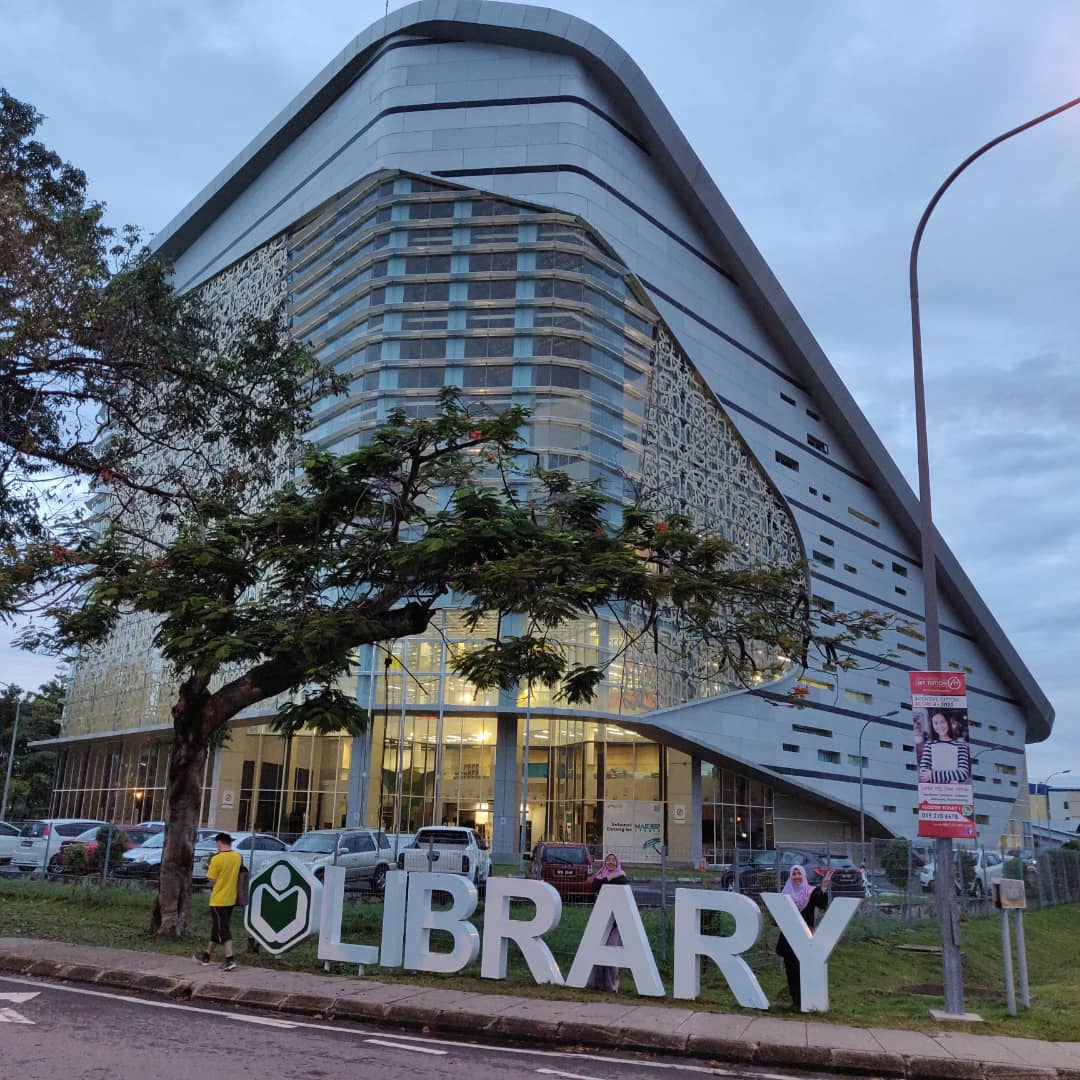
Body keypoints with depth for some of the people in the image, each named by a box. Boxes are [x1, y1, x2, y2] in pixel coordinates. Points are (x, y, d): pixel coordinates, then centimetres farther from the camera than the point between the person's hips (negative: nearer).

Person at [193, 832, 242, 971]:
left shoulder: (217, 859, -18)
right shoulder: (238, 857, 2)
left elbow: (211, 879, -12)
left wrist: (209, 870, 6)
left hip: (218, 900, -7)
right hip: (231, 899, 7)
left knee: (223, 930, -5)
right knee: (217, 928, 19)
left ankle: (230, 960, -12)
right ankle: (206, 956, 32)